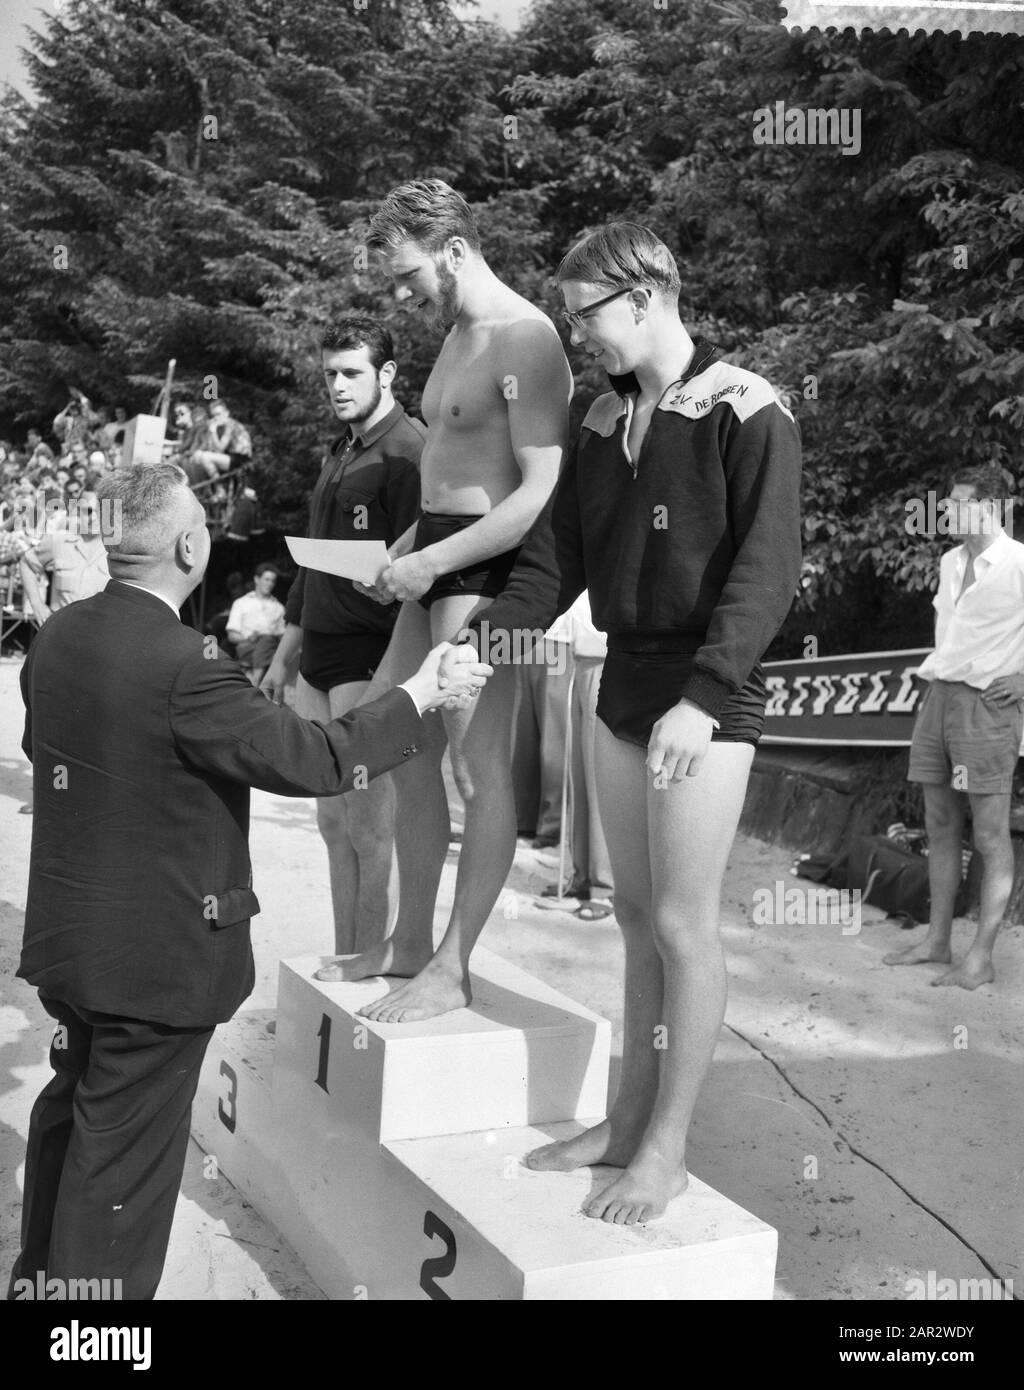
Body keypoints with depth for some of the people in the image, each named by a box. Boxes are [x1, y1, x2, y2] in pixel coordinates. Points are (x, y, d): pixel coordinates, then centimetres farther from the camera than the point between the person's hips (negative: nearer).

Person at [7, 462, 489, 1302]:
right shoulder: (183, 666, -26)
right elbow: (311, 759, -23)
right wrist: (421, 695, -12)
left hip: (69, 940, 9)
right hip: (156, 956, -9)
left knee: (72, 1111, 26)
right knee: (125, 1153, 6)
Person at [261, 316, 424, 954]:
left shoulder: (409, 450, -9)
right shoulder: (339, 454, 19)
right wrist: (286, 654, 23)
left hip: (370, 660, -9)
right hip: (319, 659, 9)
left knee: (369, 828, -4)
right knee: (333, 821, 13)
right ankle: (342, 965, 22)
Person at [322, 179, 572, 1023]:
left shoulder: (523, 340, -13)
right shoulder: (457, 337, 18)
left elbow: (543, 494, -20)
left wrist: (433, 560, -21)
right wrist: (405, 545, 13)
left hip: (490, 565, -10)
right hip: (439, 557, 10)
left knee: (479, 762, -5)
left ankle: (452, 969, 3)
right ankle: (410, 941, 24)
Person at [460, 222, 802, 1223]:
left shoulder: (745, 413, -10)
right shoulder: (605, 423, 12)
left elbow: (765, 572, -17)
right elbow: (559, 553, 9)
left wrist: (704, 698, -26)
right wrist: (493, 636, -6)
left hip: (704, 693, -7)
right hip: (623, 684, 7)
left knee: (682, 923, -2)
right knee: (635, 914, 12)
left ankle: (666, 1151, 11)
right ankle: (628, 1121, 24)